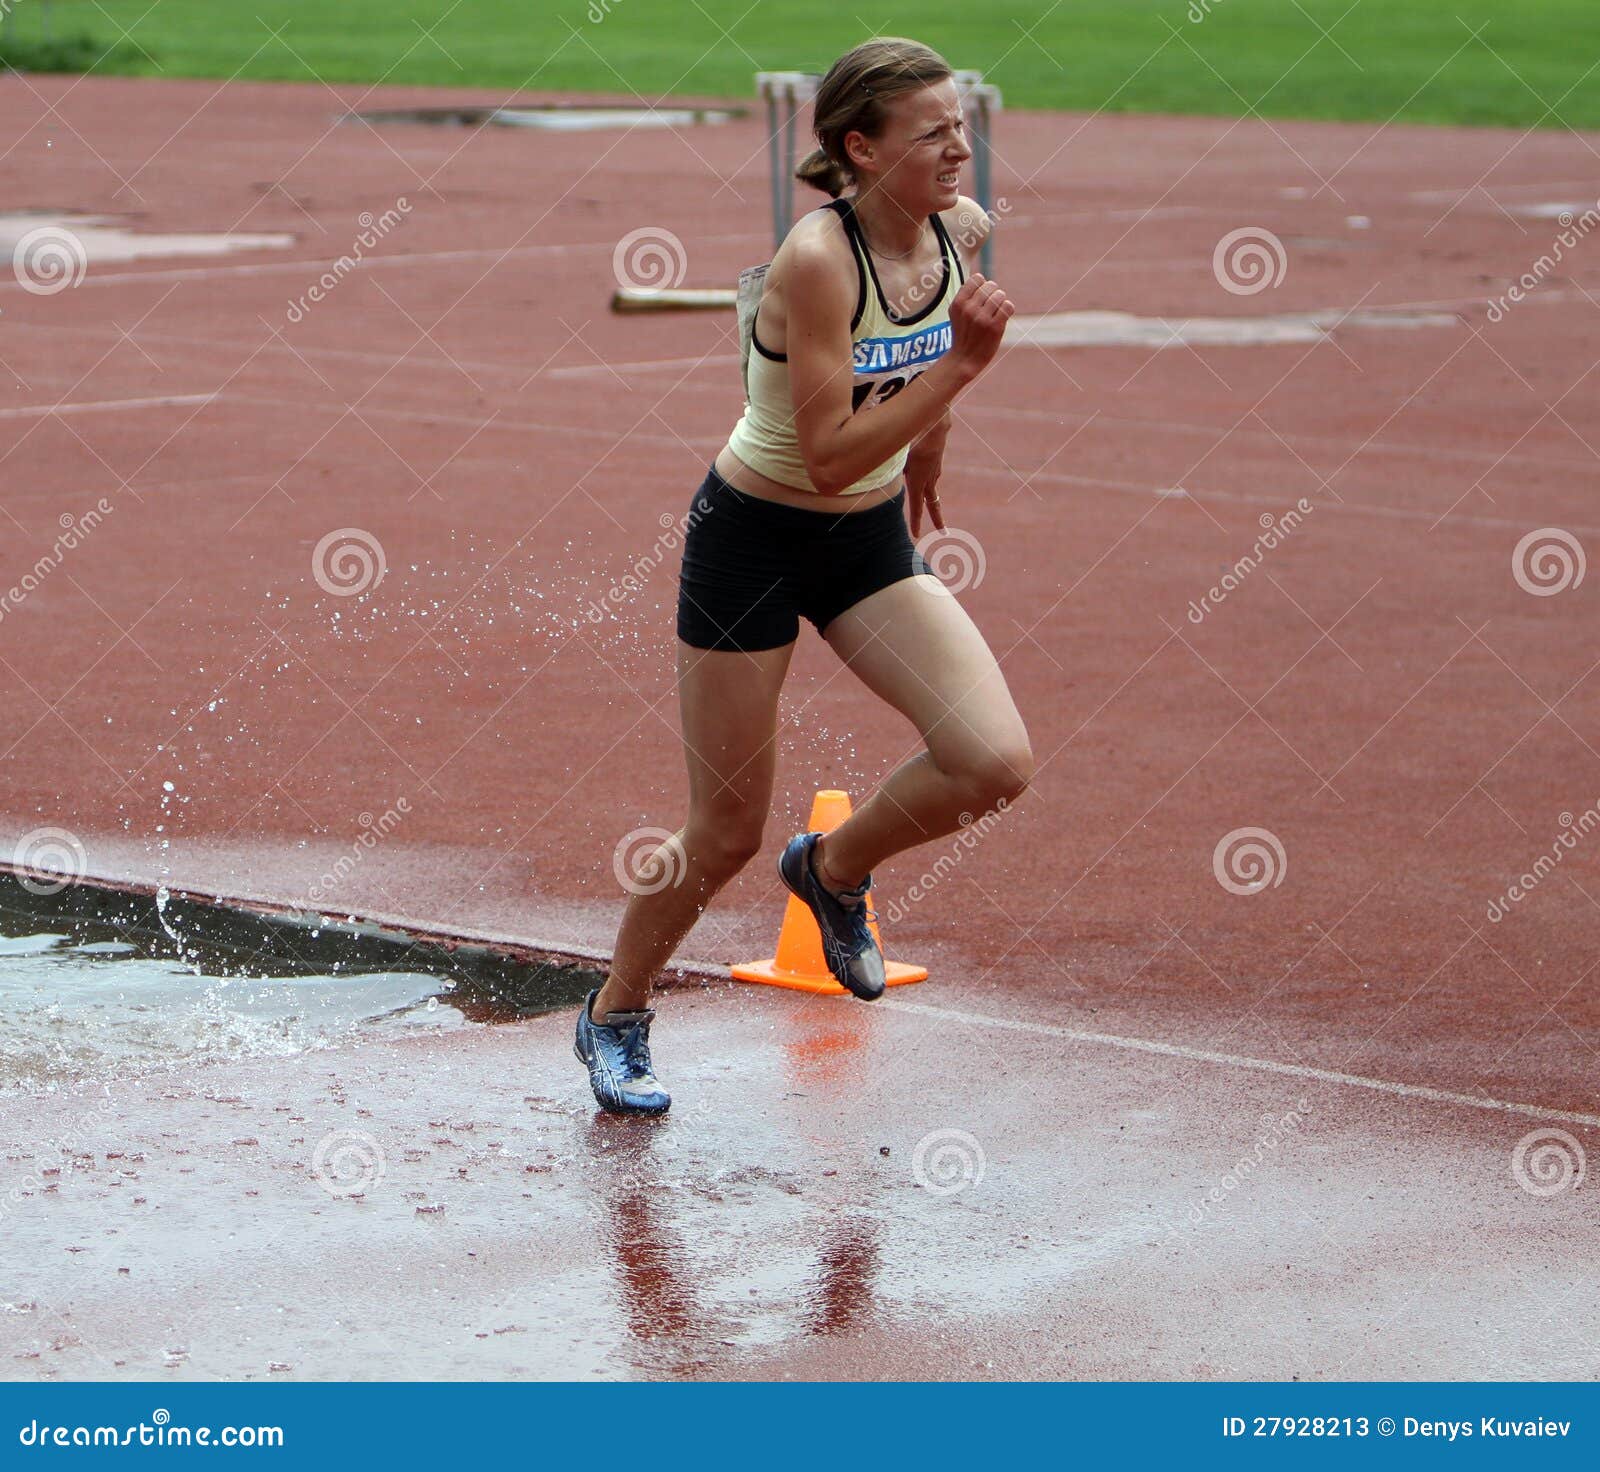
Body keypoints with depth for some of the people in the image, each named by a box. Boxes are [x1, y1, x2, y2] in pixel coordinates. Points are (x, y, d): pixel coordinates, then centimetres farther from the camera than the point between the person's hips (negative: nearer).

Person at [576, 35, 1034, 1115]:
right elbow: (828, 458, -30)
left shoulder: (961, 231, -6)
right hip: (756, 539, -6)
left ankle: (835, 869, 16)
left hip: (872, 539, 6)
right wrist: (958, 366, -34)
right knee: (727, 834, 4)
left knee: (998, 763, -14)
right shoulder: (817, 261, -27)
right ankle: (616, 1018, 30)